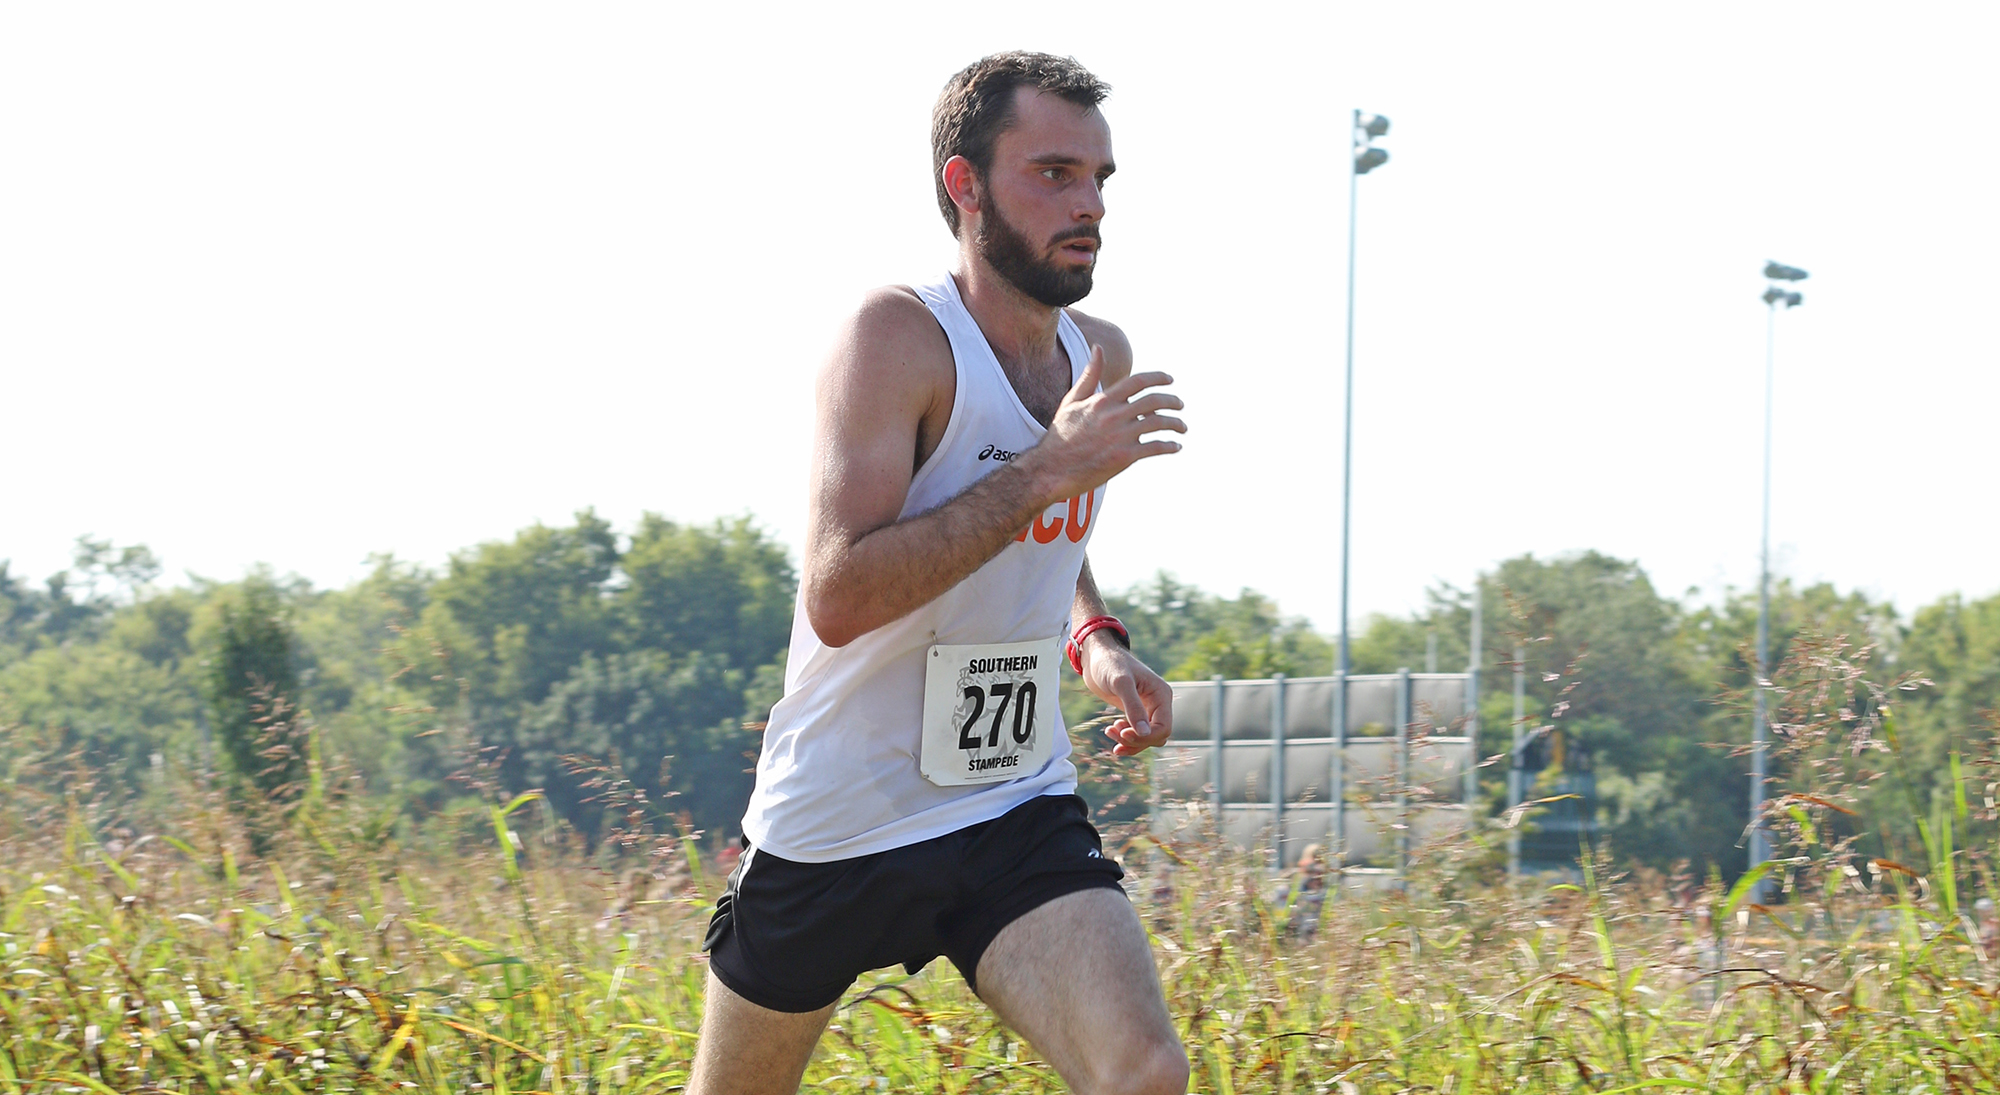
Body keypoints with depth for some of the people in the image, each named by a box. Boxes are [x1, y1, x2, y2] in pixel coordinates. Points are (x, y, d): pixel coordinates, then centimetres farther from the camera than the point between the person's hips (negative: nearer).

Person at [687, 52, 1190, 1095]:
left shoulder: (1101, 356, 6)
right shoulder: (898, 335, -17)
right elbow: (838, 597, -29)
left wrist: (1097, 646, 4)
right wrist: (1048, 469, -31)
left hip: (1018, 810, 5)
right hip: (837, 821, -5)